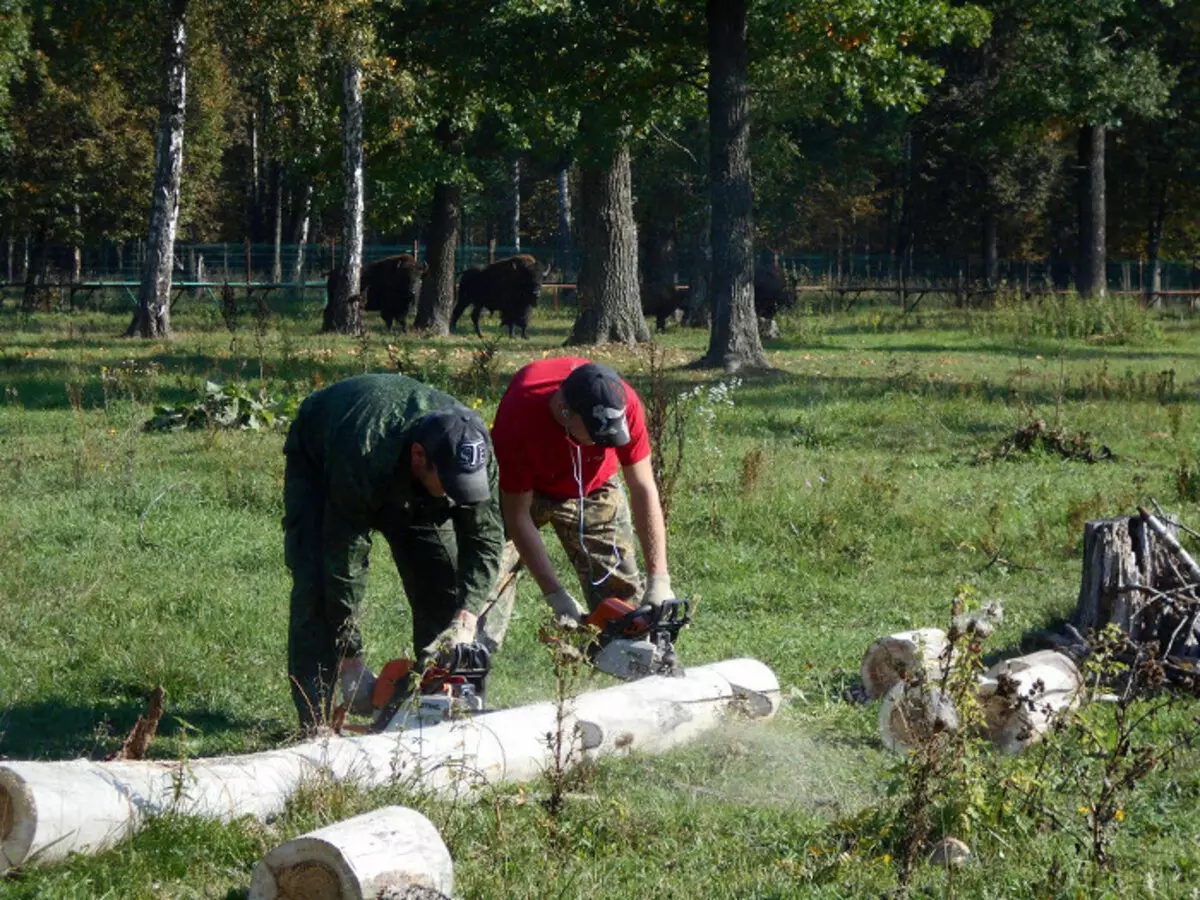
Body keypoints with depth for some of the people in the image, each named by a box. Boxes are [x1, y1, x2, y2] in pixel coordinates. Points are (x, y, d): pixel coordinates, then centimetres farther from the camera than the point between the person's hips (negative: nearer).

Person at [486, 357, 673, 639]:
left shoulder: (625, 405, -33)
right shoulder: (520, 415, -39)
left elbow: (644, 490, -23)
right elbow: (518, 515, -30)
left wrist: (659, 580, -28)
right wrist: (557, 597, -33)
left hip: (594, 488, 2)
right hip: (523, 488, -2)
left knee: (624, 595, -5)